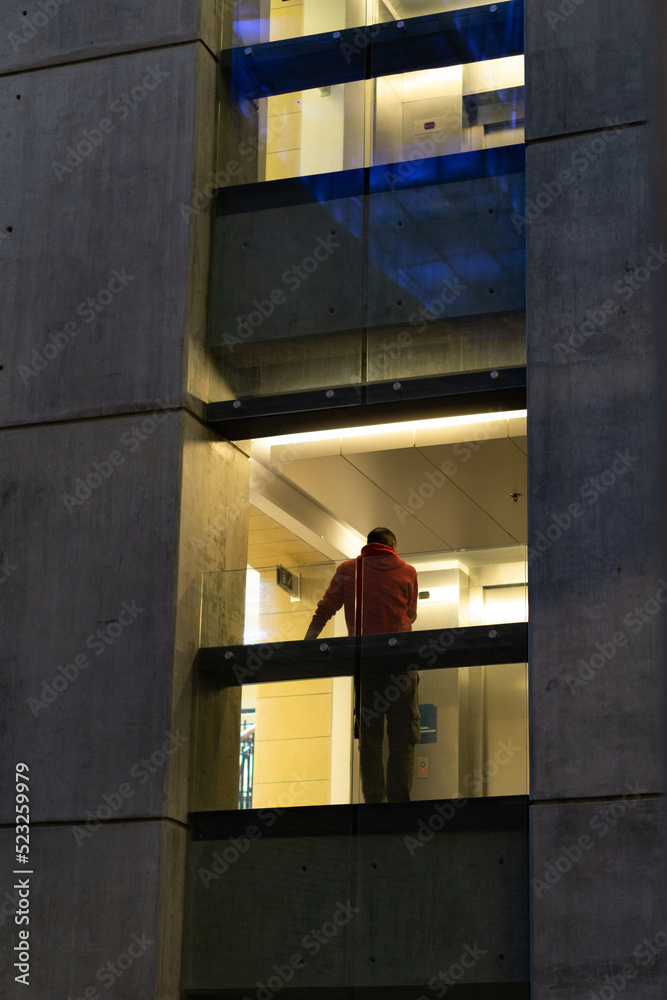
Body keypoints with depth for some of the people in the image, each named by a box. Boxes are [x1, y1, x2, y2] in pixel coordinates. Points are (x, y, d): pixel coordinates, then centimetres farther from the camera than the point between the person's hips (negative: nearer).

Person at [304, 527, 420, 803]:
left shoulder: (348, 570, 8)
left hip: (363, 661, 1)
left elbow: (324, 612, 7)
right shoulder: (408, 572, 7)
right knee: (403, 738, 0)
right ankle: (398, 801, -9)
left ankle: (373, 801, 1)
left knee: (369, 738, 5)